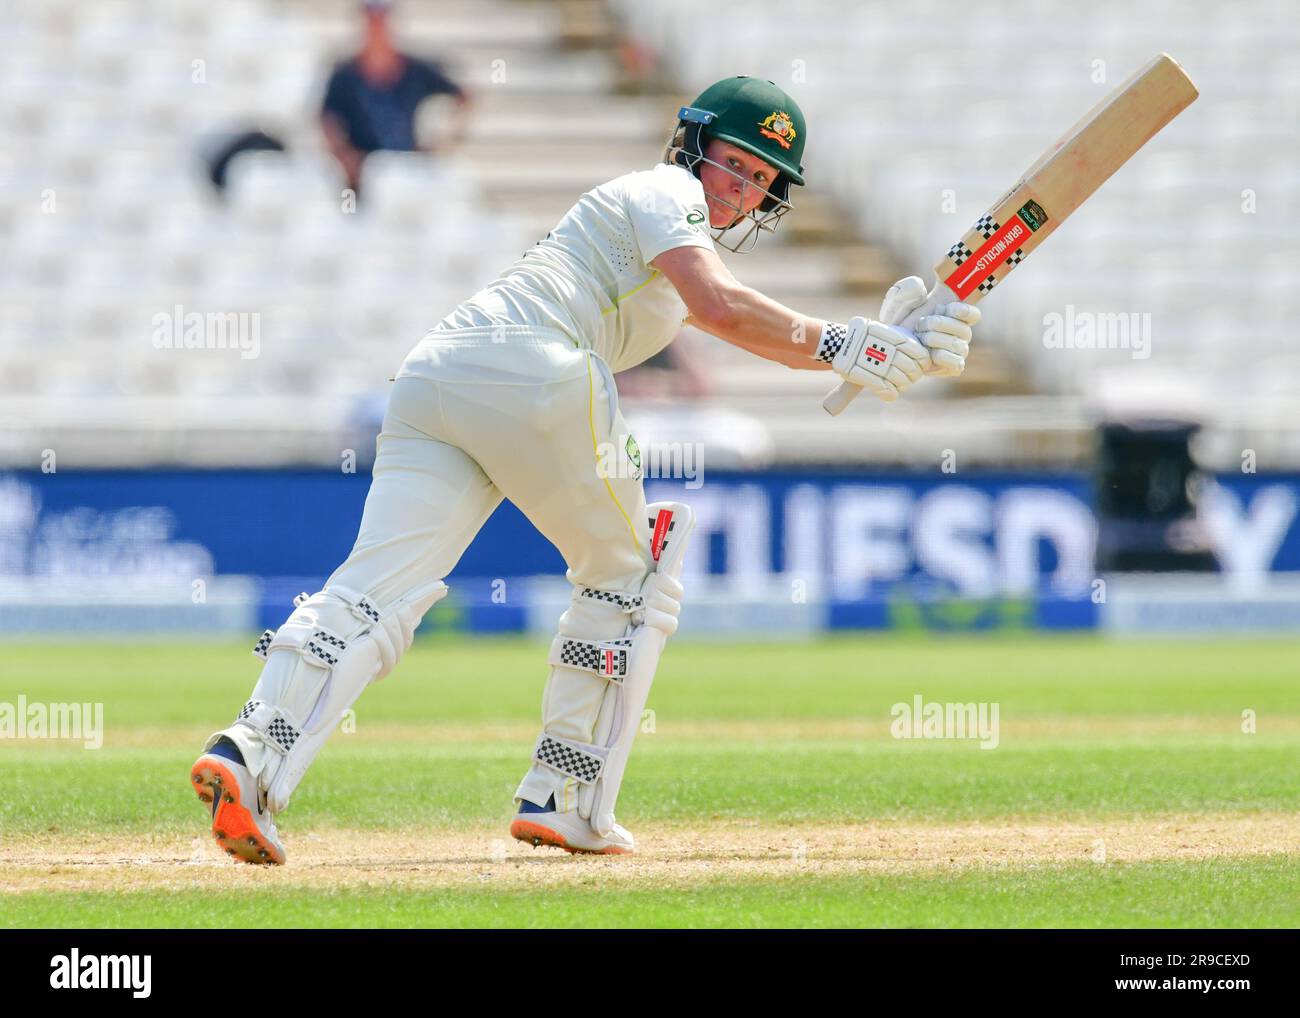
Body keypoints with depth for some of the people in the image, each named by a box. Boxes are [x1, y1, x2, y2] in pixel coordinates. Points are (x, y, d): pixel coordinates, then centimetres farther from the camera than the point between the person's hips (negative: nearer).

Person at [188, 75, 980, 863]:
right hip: (531, 372, -8)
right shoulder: (666, 191, 8)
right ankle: (566, 802, 8)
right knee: (629, 574, 12)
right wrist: (836, 345, -1)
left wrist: (890, 347, 20)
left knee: (377, 593, -9)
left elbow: (755, 334, 31)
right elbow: (716, 306, -9)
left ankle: (251, 752, -31)